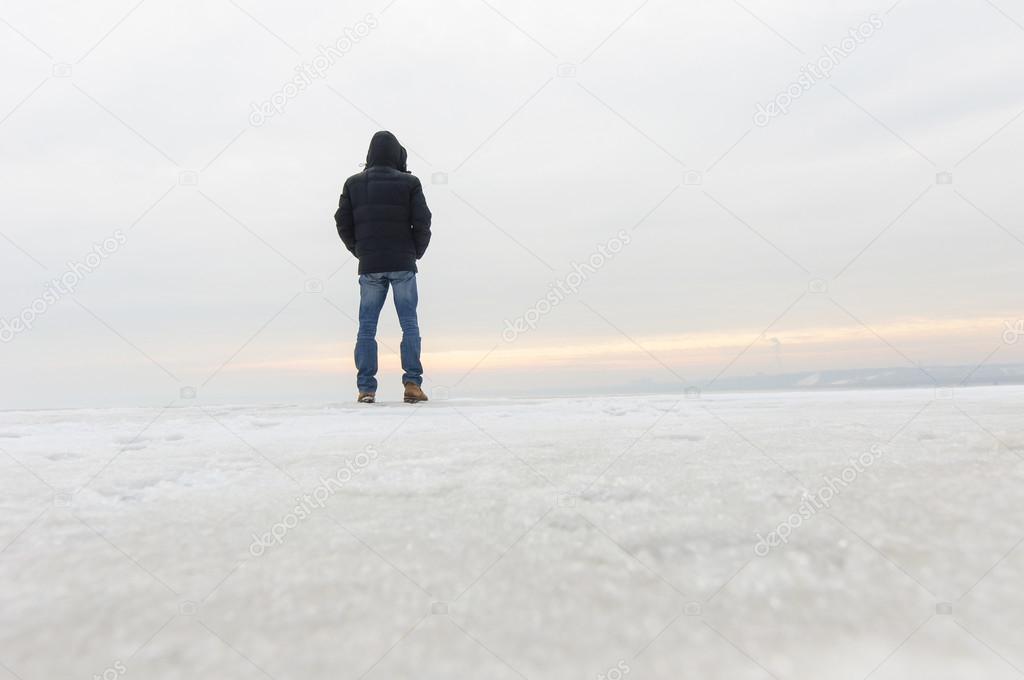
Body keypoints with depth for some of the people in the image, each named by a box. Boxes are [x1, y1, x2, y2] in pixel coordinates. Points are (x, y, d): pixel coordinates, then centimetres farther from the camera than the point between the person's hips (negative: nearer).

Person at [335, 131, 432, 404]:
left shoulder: (354, 183, 8)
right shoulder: (409, 182, 1)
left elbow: (342, 222, 5)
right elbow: (422, 222, -4)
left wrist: (359, 251, 16)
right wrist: (417, 252, 10)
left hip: (369, 265, 2)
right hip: (403, 264, -2)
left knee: (367, 326, 5)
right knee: (409, 325, 2)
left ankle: (366, 388, 2)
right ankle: (412, 384, -3)